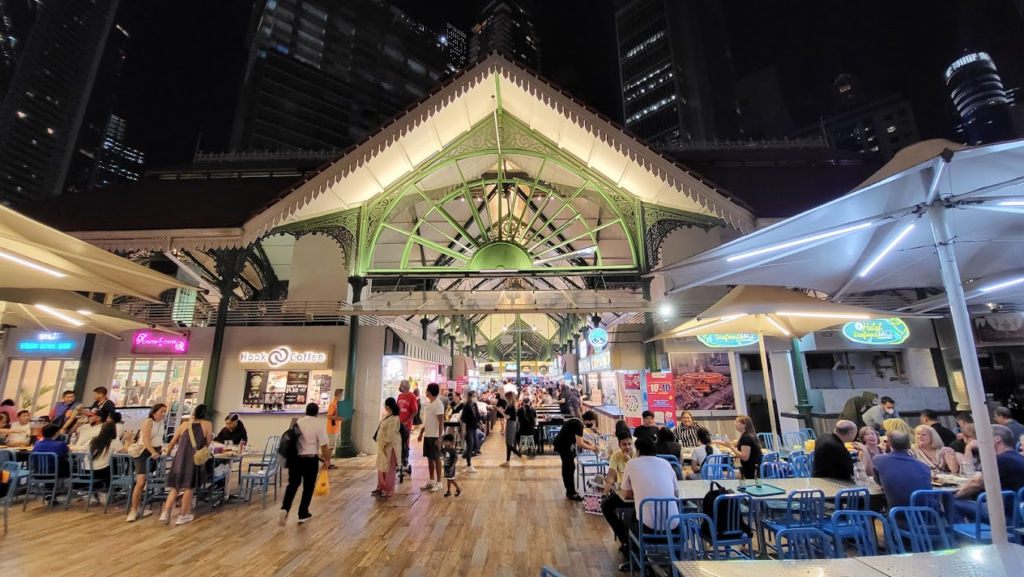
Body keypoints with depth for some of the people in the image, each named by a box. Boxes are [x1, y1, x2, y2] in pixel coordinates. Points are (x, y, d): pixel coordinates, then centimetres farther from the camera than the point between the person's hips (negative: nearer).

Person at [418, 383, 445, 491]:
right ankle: (431, 481, 25)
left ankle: (438, 483, 13)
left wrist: (439, 437, -21)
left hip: (435, 436, -8)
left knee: (436, 458, 2)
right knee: (429, 458, 14)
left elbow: (441, 422, -18)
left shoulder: (438, 404, -17)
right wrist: (421, 432, 17)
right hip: (427, 435, 8)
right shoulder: (428, 403, 9)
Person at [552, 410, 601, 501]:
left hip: (562, 444, 10)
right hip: (563, 446, -10)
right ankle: (571, 493, 7)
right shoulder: (579, 425, -22)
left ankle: (569, 491, 28)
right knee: (570, 468, -2)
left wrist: (590, 444, 10)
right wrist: (592, 448, -12)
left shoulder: (576, 421, 8)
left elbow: (579, 438, 19)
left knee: (567, 468, 17)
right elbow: (580, 444, -24)